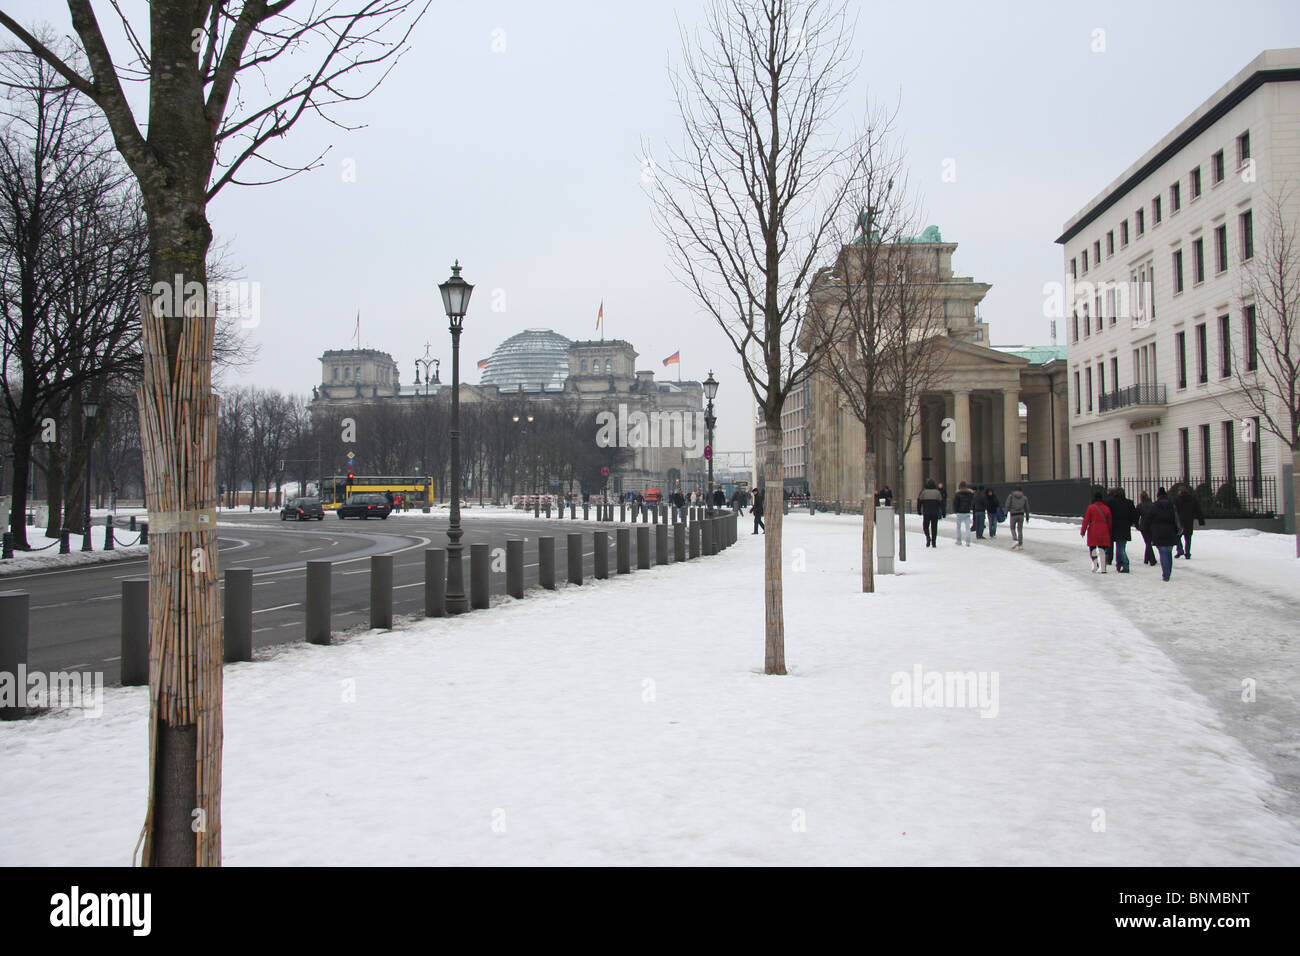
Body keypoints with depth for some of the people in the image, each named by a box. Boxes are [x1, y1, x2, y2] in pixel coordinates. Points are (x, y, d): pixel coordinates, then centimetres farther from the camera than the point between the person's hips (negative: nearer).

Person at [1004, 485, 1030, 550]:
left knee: (1012, 528, 12)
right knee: (1020, 530, 9)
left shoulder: (1011, 496, 1)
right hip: (1021, 515, 2)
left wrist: (1006, 514, -2)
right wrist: (1027, 517, 16)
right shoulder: (1024, 497, 7)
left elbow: (1007, 505, -5)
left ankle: (1015, 541, -11)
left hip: (1013, 515, -2)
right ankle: (1020, 545, 7)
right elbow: (1026, 508, 9)